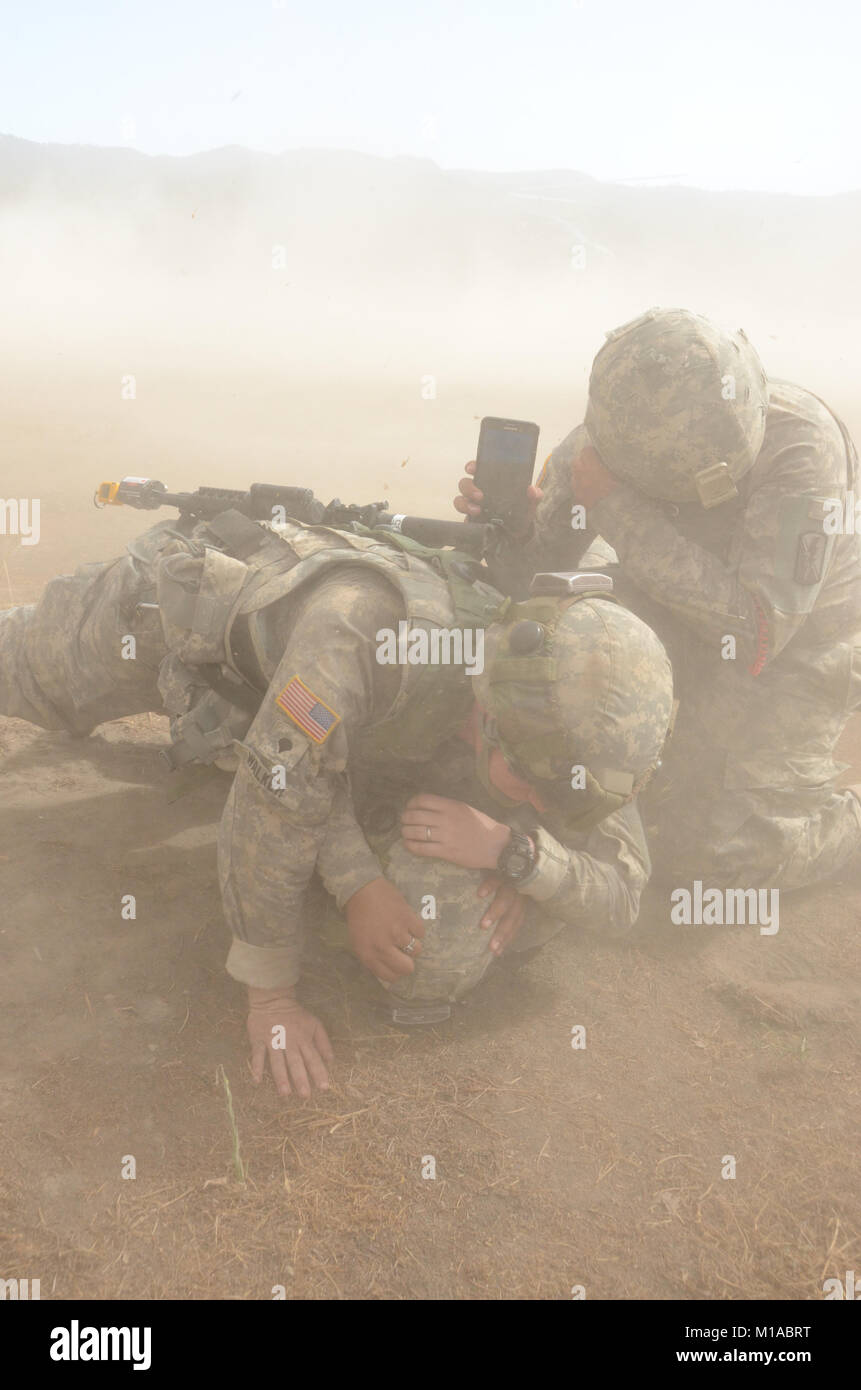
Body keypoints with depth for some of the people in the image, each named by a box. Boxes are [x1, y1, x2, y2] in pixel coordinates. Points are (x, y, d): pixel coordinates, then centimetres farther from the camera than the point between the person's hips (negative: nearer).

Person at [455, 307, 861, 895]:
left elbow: (757, 631, -38)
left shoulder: (800, 444, -34)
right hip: (683, 634, 5)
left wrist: (617, 506, -40)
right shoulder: (604, 439, -20)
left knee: (738, 852, -10)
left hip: (796, 642, -5)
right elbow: (541, 566, -9)